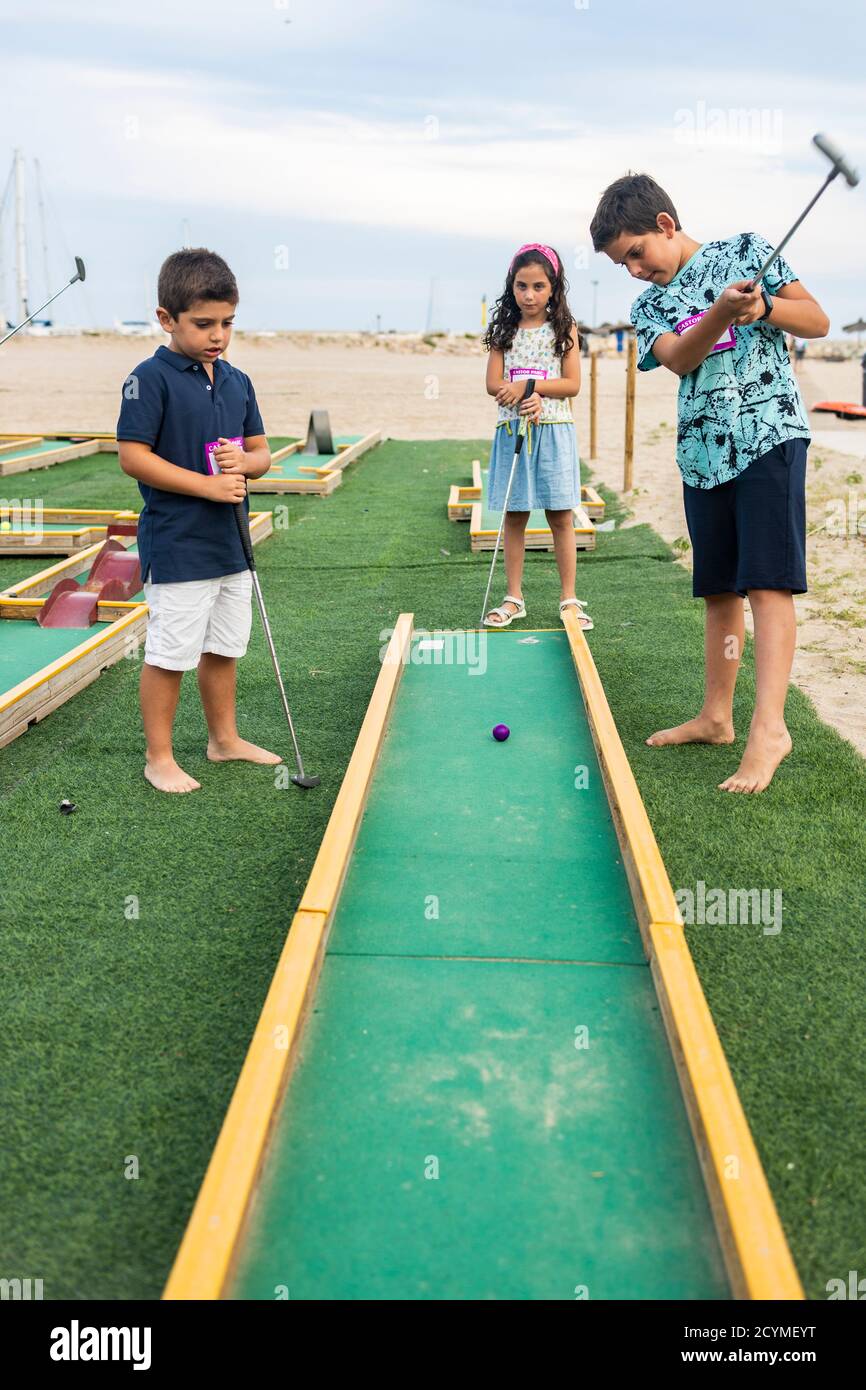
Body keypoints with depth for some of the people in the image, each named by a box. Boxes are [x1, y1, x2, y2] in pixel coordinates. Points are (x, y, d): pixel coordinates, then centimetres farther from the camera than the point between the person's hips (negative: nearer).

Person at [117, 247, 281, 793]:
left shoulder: (237, 381, 9)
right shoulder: (151, 378, -12)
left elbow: (262, 452, 14)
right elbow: (133, 456, -16)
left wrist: (243, 461, -10)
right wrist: (208, 485, -19)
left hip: (231, 542, 7)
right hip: (177, 547, -7)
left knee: (224, 648, 18)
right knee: (170, 655, 1)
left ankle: (225, 738, 34)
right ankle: (159, 758, 15)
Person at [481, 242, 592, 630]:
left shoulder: (564, 329, 3)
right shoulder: (504, 329, 8)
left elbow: (572, 384, -4)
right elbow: (494, 384, 0)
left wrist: (525, 385, -15)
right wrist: (524, 398, -19)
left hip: (553, 430, -1)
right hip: (512, 429, 2)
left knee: (561, 517, 0)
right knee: (514, 517, 5)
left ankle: (568, 599, 7)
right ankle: (514, 598, 13)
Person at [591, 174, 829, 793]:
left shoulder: (746, 251, 5)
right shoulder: (649, 308, 13)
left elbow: (818, 322, 4)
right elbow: (679, 358, -9)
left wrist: (764, 307, -14)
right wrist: (723, 310, -26)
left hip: (769, 434, -5)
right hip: (703, 451, 5)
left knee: (767, 580, -14)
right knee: (720, 589, 10)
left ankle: (770, 727, -19)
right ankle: (716, 716, 19)